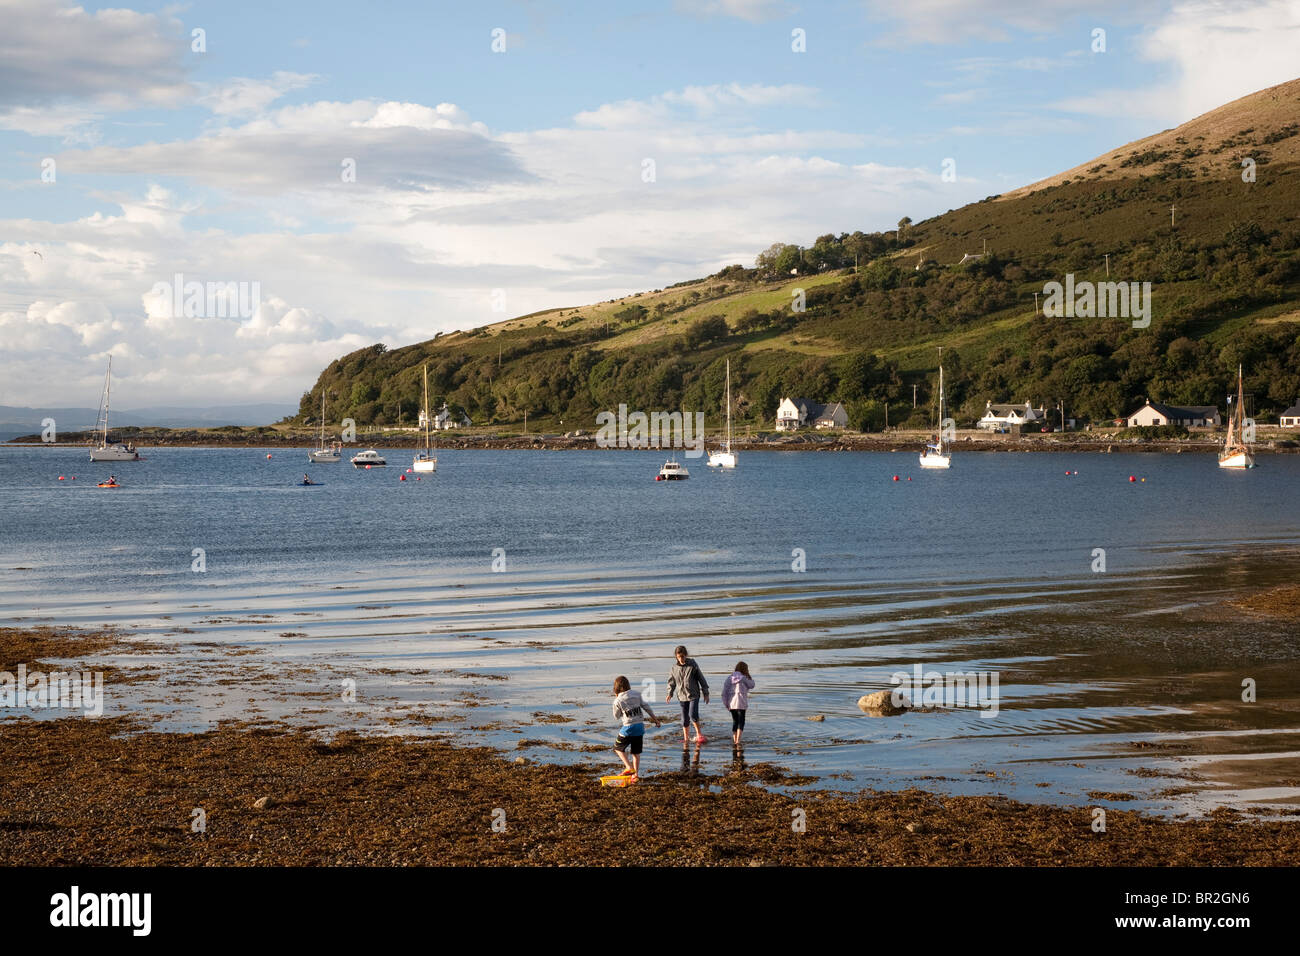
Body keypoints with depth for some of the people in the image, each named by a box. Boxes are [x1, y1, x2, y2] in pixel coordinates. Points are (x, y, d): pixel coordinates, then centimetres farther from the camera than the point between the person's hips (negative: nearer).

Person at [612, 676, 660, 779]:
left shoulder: (618, 701, -10)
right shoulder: (636, 695, 1)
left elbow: (617, 715, 5)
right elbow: (646, 707, 8)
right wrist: (655, 719, 17)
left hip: (628, 728, -5)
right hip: (640, 726, 5)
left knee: (618, 747, 13)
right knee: (636, 752, 14)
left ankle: (629, 767, -1)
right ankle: (635, 774, 16)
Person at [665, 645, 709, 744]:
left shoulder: (693, 665, -7)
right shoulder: (674, 668, 1)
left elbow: (701, 679, -1)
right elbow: (672, 681, 13)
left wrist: (706, 693, 0)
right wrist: (670, 693, -2)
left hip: (693, 695, -3)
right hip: (682, 696, 3)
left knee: (693, 715, -19)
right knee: (685, 718, 6)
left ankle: (699, 734, -2)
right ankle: (686, 739, 18)